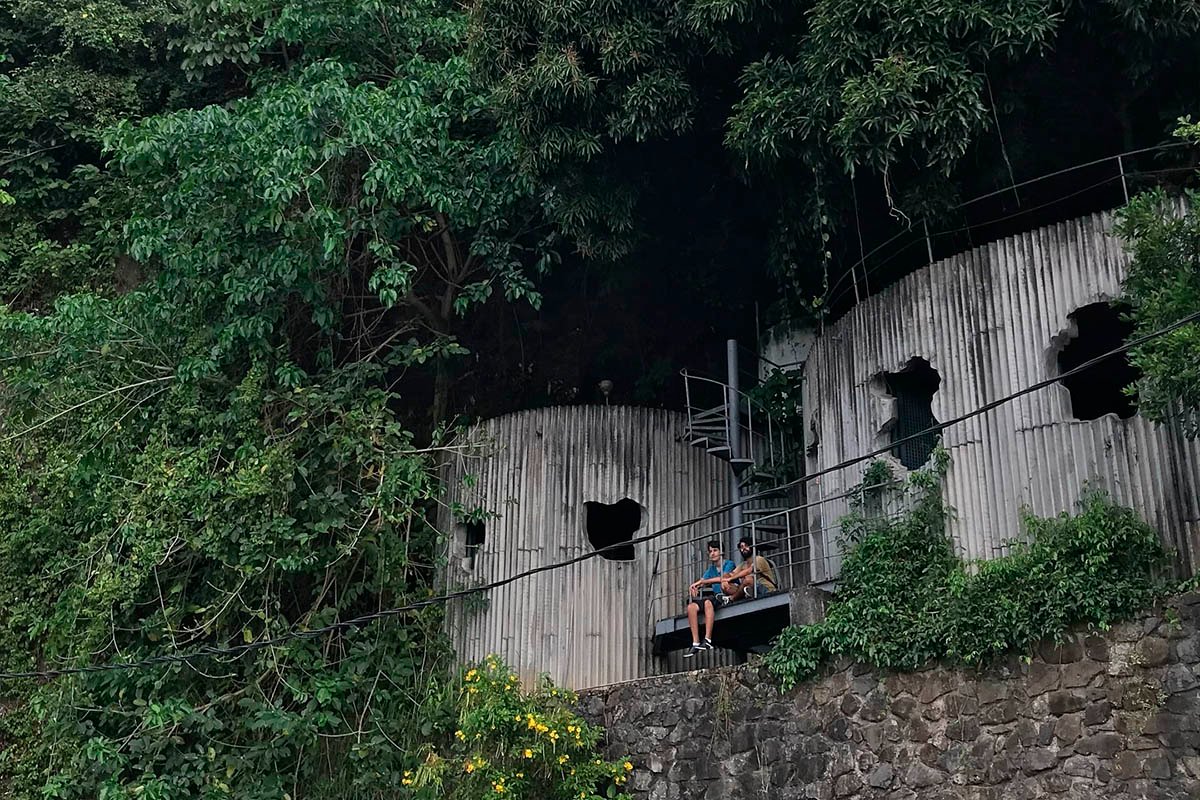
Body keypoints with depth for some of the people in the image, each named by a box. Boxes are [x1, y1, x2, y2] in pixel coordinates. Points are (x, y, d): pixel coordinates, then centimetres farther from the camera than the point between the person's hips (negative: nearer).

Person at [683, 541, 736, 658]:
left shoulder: (729, 564, 3)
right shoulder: (711, 569, 22)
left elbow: (723, 578, -14)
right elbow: (700, 582, 13)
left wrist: (702, 582, -12)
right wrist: (693, 587, -12)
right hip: (716, 597, 6)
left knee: (708, 602, -38)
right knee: (691, 606, -21)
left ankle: (708, 641, -43)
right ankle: (696, 643, -27)